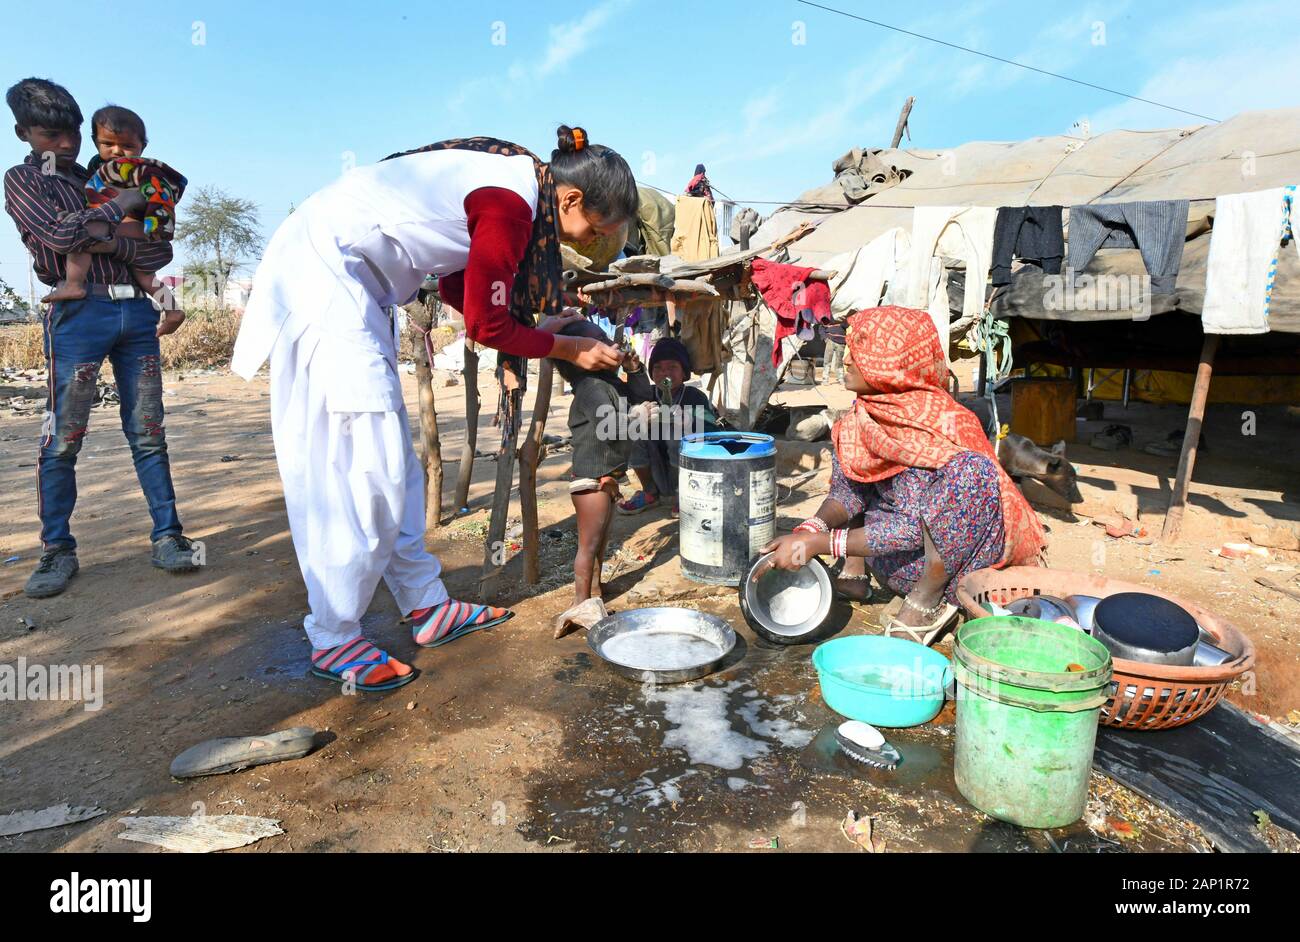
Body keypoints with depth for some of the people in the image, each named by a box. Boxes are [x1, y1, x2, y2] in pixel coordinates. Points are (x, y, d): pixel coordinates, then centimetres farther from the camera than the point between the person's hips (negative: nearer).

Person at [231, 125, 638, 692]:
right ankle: (333, 643, 4)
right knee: (358, 463, -9)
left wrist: (540, 324, 11)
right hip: (322, 278, -10)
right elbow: (487, 327, -13)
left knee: (392, 459, 9)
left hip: (346, 284, 10)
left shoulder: (505, 179, 10)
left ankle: (427, 607, 18)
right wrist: (571, 349, -1)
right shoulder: (511, 202, -18)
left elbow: (457, 286, 14)